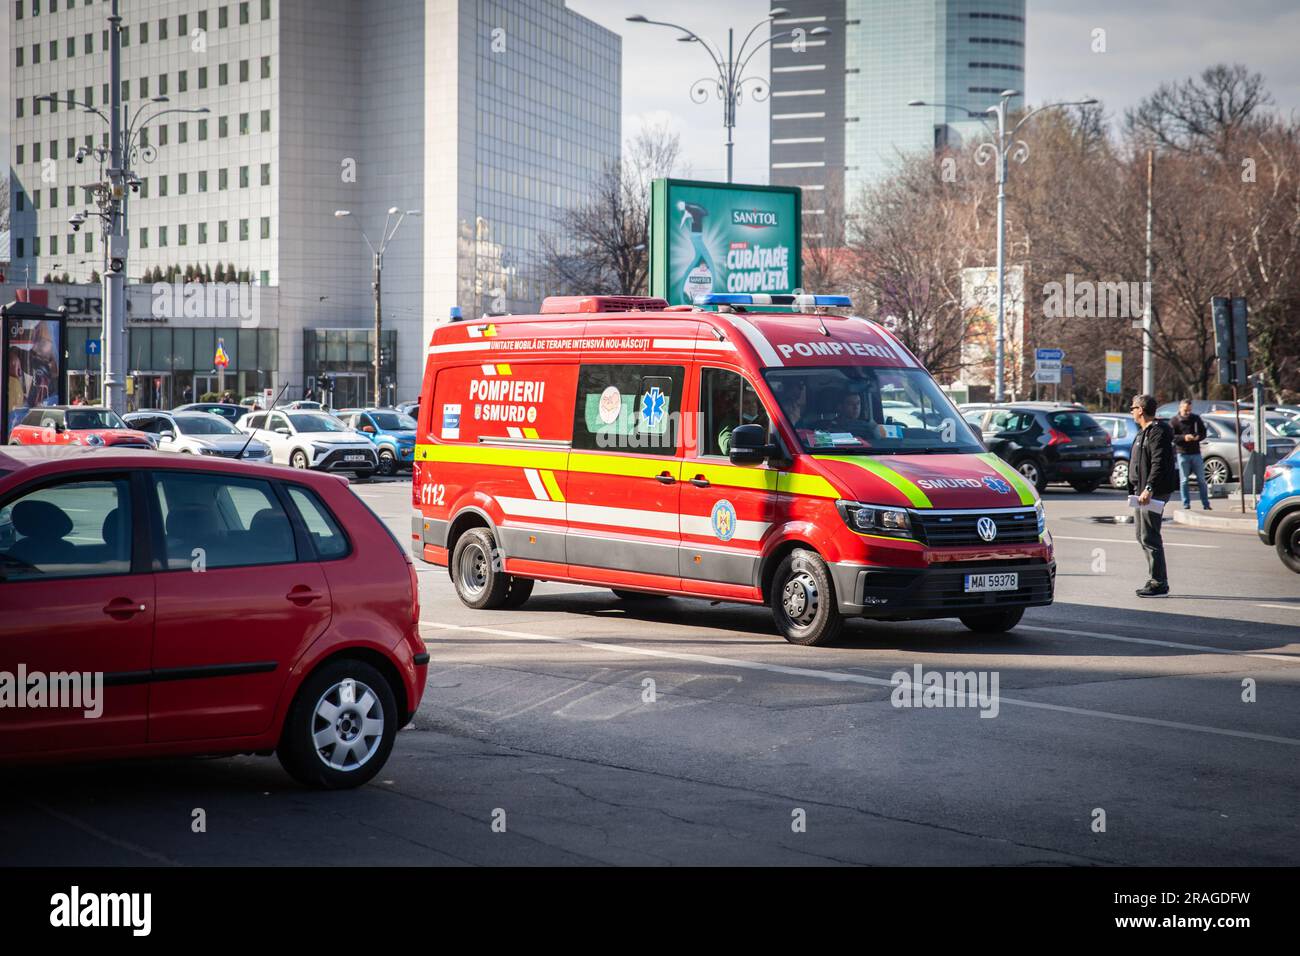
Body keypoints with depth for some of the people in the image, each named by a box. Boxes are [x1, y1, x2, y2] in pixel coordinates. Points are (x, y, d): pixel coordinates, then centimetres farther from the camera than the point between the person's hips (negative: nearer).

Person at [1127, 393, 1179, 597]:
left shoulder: (1158, 432, -13)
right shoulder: (1144, 432, 20)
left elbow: (1159, 464, -23)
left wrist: (1148, 489, -29)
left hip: (1154, 493, -11)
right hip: (1142, 491, 11)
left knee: (1149, 537, -11)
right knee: (1143, 536, 14)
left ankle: (1159, 583, -9)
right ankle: (1156, 579, 19)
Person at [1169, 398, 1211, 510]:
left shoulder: (1196, 418, 8)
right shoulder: (1174, 421, -1)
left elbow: (1203, 433, 11)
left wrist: (1198, 437, -11)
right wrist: (1183, 437, -23)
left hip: (1196, 453, 3)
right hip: (1182, 454, -3)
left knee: (1201, 480, 5)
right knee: (1184, 481, 0)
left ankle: (1206, 505, 11)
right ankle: (1186, 505, 6)